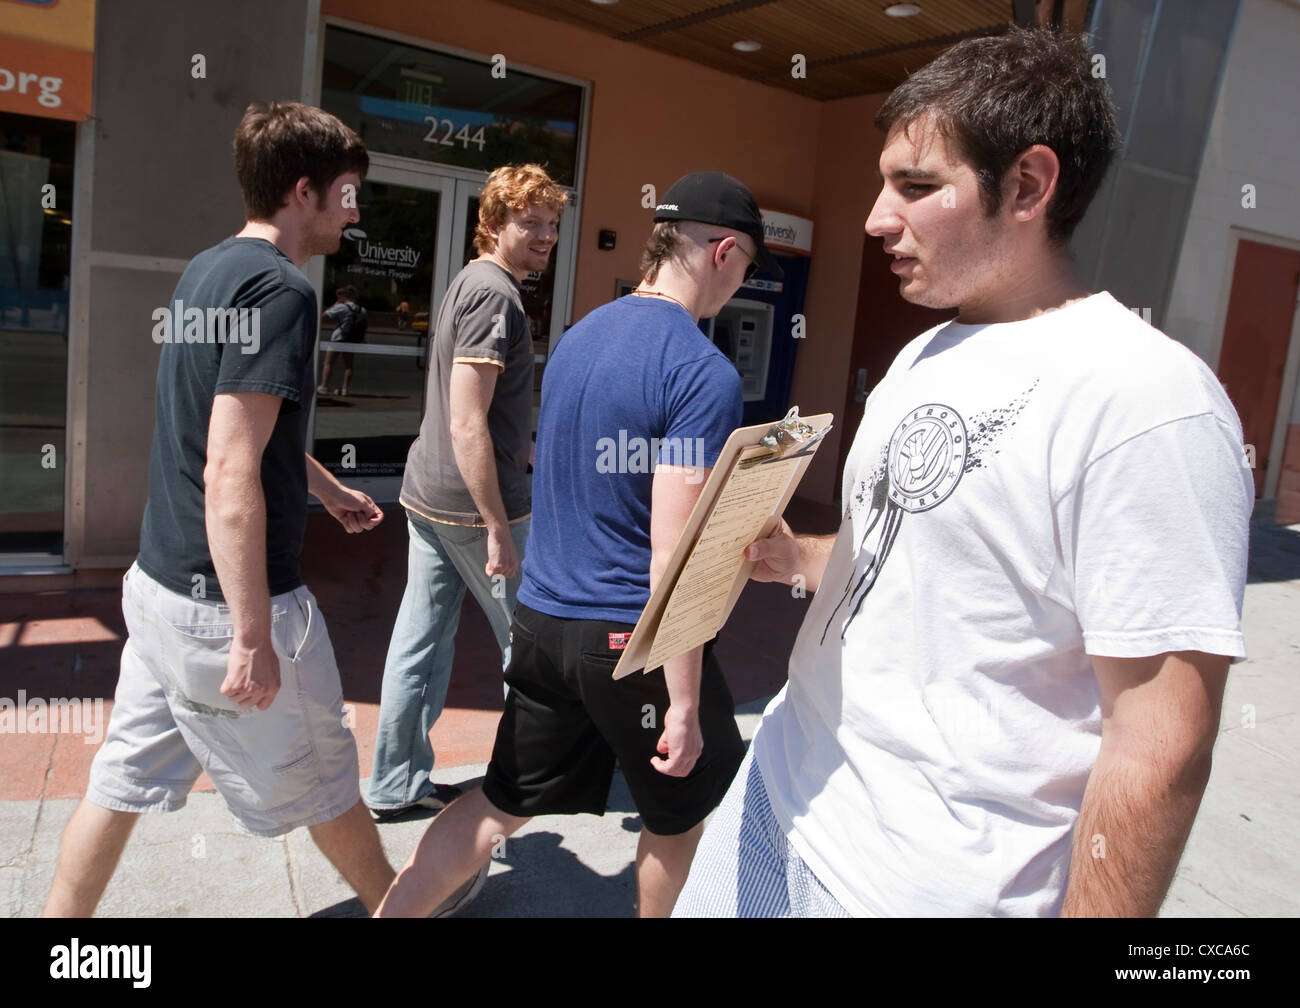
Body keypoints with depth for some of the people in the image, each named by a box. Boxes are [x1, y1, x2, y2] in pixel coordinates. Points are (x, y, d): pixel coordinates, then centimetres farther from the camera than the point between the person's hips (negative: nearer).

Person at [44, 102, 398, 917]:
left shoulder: (208, 270, 10)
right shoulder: (280, 290, -20)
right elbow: (230, 470, -26)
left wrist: (332, 491, 33)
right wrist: (254, 637, -23)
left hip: (159, 582, 8)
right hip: (223, 601, -8)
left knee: (126, 778, 18)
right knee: (318, 777, 13)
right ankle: (392, 900, 36)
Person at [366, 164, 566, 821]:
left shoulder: (469, 282, 15)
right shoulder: (495, 294, -16)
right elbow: (467, 426, -24)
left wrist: (534, 453, 32)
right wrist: (498, 528, -22)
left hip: (426, 496, 9)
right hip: (471, 503, -9)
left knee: (419, 641, 13)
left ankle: (396, 786, 24)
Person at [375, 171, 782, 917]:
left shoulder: (579, 336, 8)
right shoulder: (705, 372, -17)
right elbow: (673, 555, -21)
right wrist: (683, 704, -15)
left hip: (543, 618, 7)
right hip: (631, 637, -7)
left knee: (503, 806, 19)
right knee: (683, 813, 19)